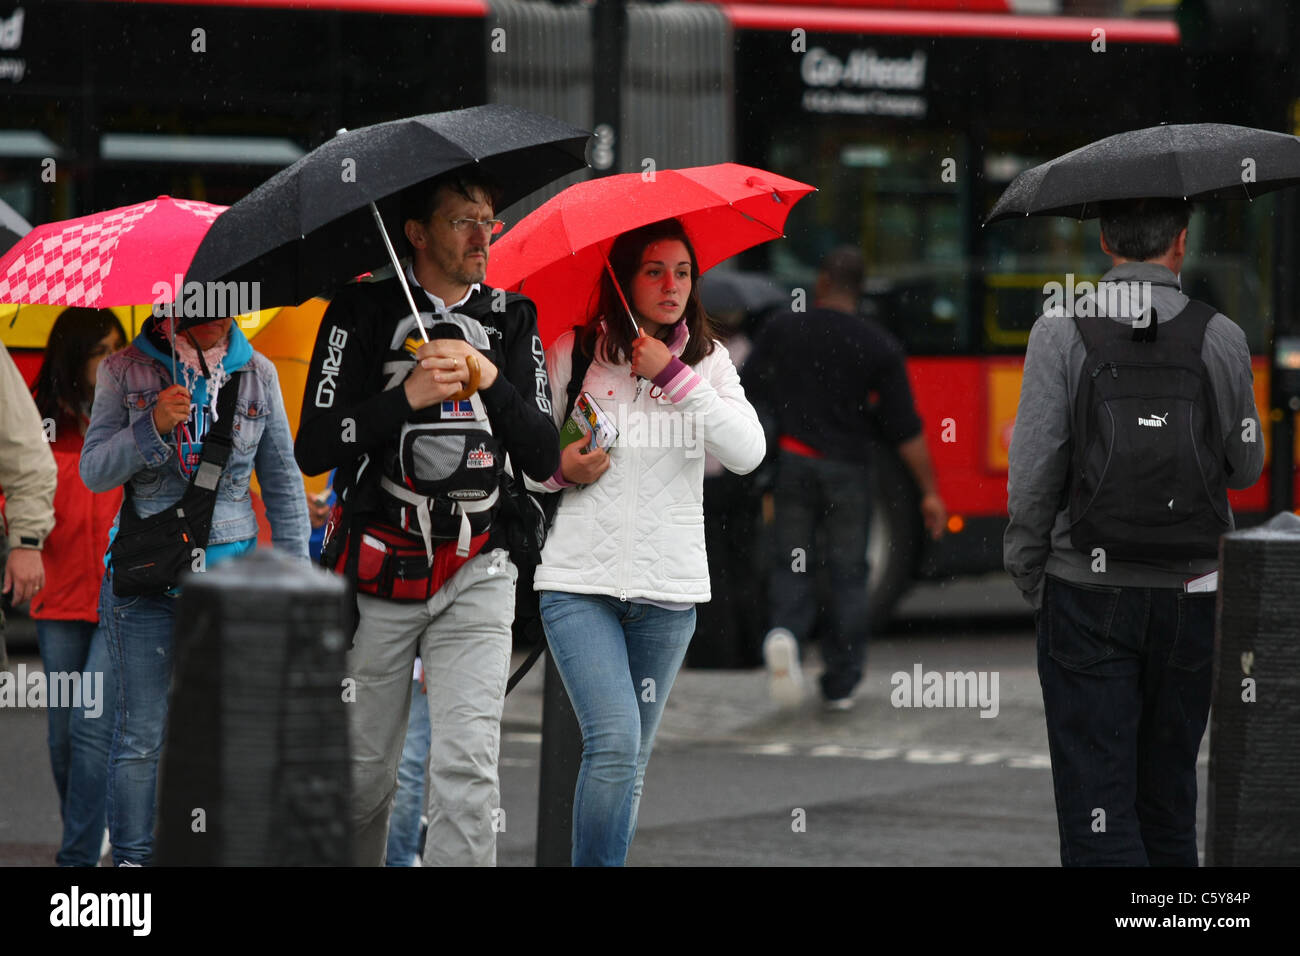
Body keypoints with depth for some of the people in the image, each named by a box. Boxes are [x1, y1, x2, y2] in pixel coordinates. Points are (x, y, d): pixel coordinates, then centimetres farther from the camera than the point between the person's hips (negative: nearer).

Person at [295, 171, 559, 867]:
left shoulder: (512, 320, 9)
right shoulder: (363, 313, -1)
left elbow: (543, 458, 3)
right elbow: (313, 451, -9)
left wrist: (492, 382, -12)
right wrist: (408, 397, -20)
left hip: (476, 572, 2)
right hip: (379, 568, -1)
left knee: (467, 766, -12)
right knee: (365, 770, 4)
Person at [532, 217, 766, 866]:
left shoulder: (707, 361, 9)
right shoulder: (573, 352, 2)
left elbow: (748, 453, -5)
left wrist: (675, 376, -10)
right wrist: (560, 470, -11)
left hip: (669, 588, 3)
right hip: (579, 580, -3)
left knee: (631, 760, 7)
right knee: (614, 742, -18)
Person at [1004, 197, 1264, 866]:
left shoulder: (1060, 333, -7)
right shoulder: (1222, 338, -2)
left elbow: (1033, 474, -9)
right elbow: (1245, 469, 7)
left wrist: (1028, 575, 4)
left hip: (1087, 593, -2)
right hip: (1186, 599, 3)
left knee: (1097, 809, -5)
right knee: (1169, 804, 16)